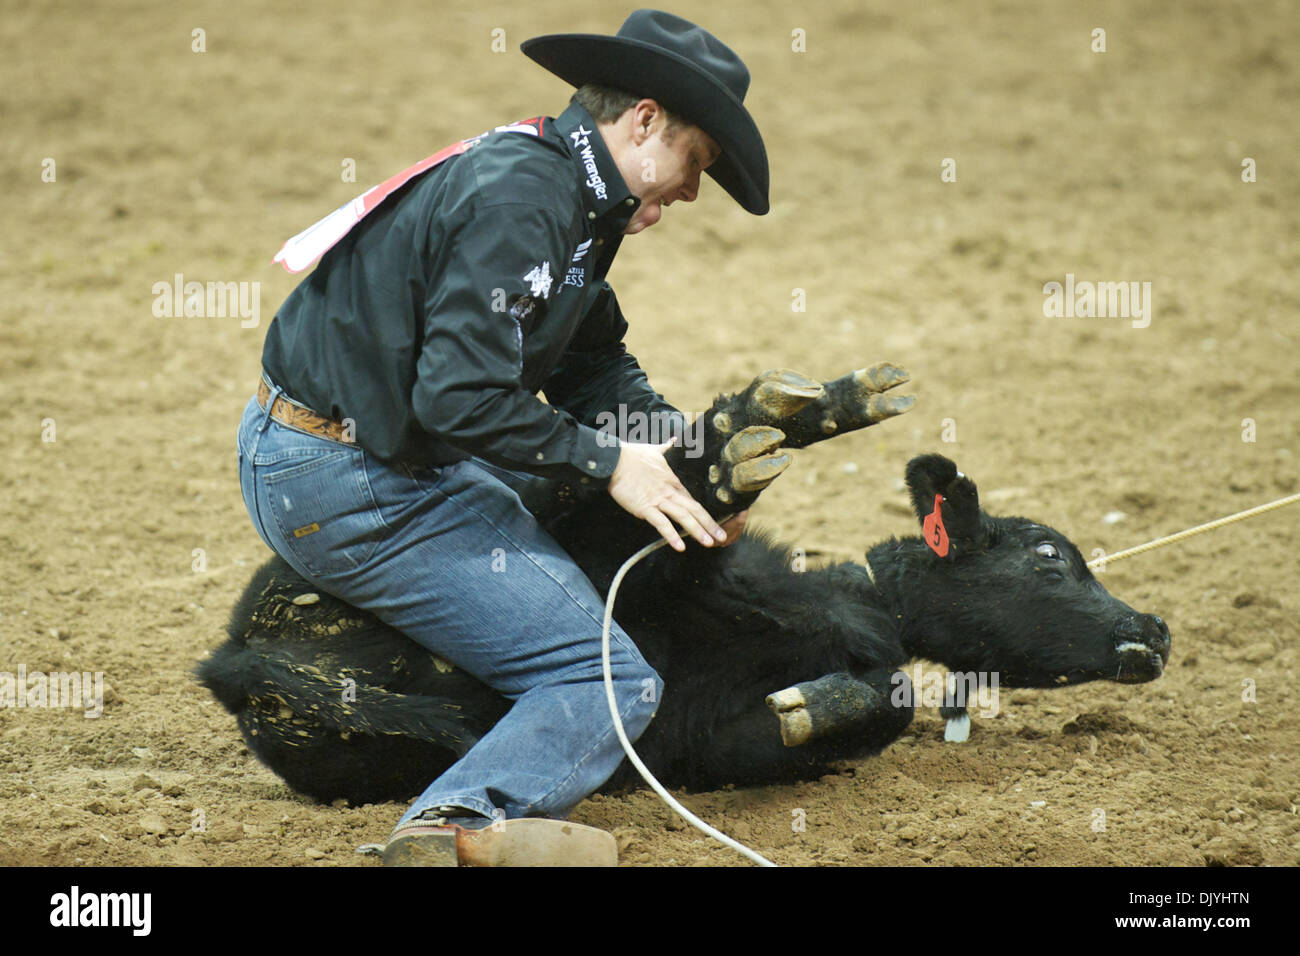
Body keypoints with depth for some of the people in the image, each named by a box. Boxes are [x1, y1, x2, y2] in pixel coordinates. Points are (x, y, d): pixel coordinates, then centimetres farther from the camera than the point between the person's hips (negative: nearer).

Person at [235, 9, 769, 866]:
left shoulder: (570, 193, 12)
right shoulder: (519, 198, -20)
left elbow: (595, 364, 20)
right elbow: (460, 396, -26)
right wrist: (608, 463, -14)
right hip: (351, 494, -10)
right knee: (614, 686, -13)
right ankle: (463, 823, -37)